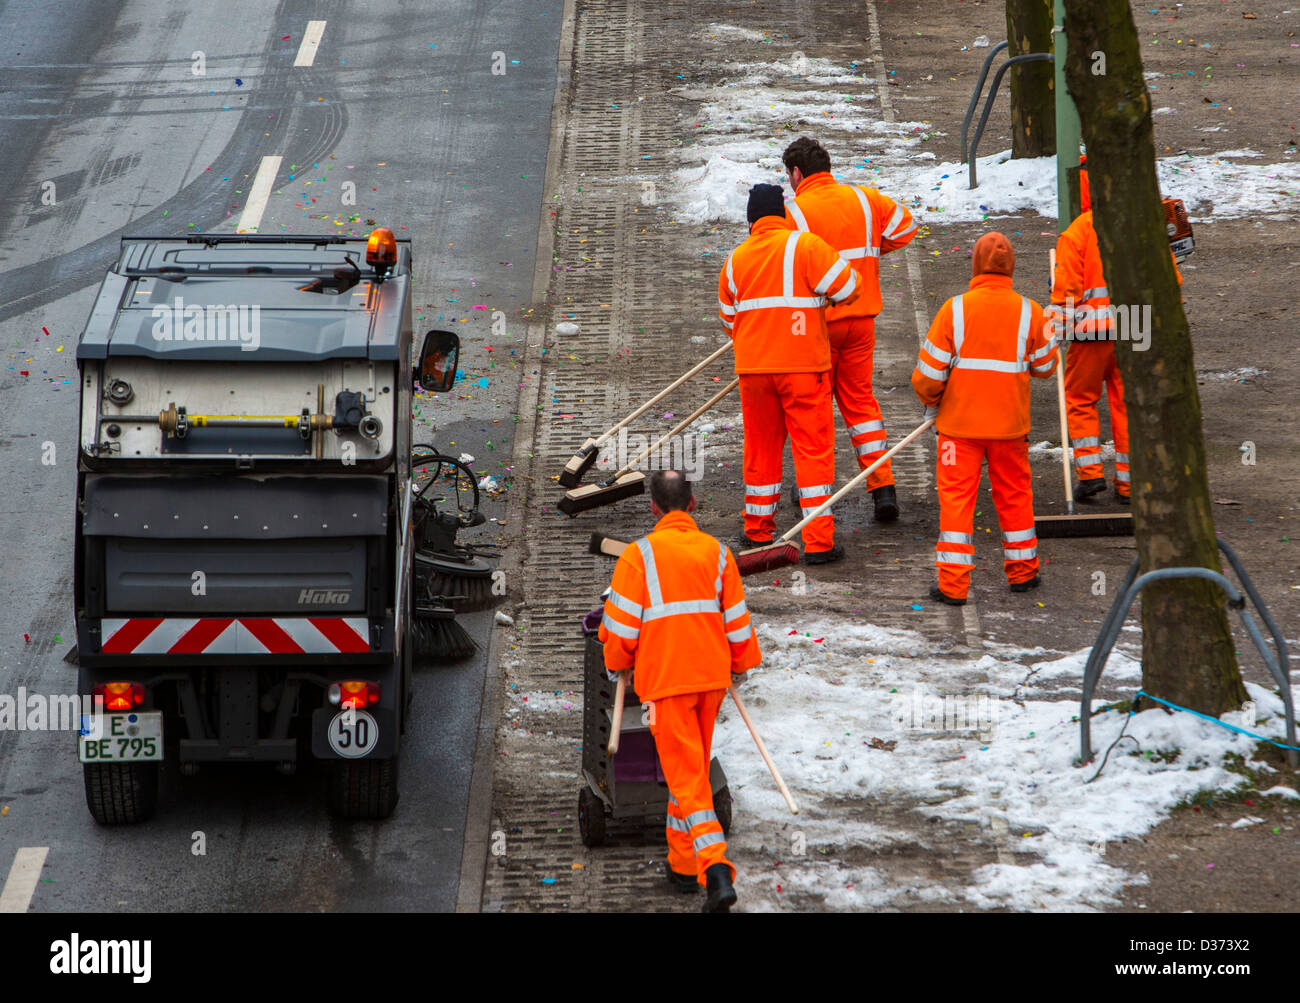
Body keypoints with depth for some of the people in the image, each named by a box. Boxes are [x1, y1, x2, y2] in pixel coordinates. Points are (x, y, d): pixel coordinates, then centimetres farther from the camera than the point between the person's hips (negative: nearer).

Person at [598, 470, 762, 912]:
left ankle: (716, 870, -22)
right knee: (693, 769, 20)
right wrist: (742, 663, 24)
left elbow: (620, 623, -9)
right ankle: (684, 864, 29)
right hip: (712, 676, 4)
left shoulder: (640, 555, -10)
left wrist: (618, 662, 10)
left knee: (686, 776, -5)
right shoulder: (716, 552, 2)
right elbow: (736, 619, 7)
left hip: (665, 679, -4)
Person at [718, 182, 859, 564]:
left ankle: (758, 530, 25)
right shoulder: (805, 246, -8)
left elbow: (729, 319, 16)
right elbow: (845, 288, -12)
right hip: (804, 365, -4)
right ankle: (818, 541, -4)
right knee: (813, 448, 0)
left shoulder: (735, 260, 7)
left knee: (761, 446, 16)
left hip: (754, 366, 4)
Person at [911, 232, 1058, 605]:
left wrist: (931, 402, 13)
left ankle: (953, 584, -1)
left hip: (960, 421, -2)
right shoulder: (1028, 312, -5)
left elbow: (929, 372, -8)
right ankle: (1022, 571, 28)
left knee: (956, 496, 3)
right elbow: (1045, 366, 8)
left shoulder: (955, 309, -11)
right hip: (1010, 422, 2)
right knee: (1014, 493, 17)